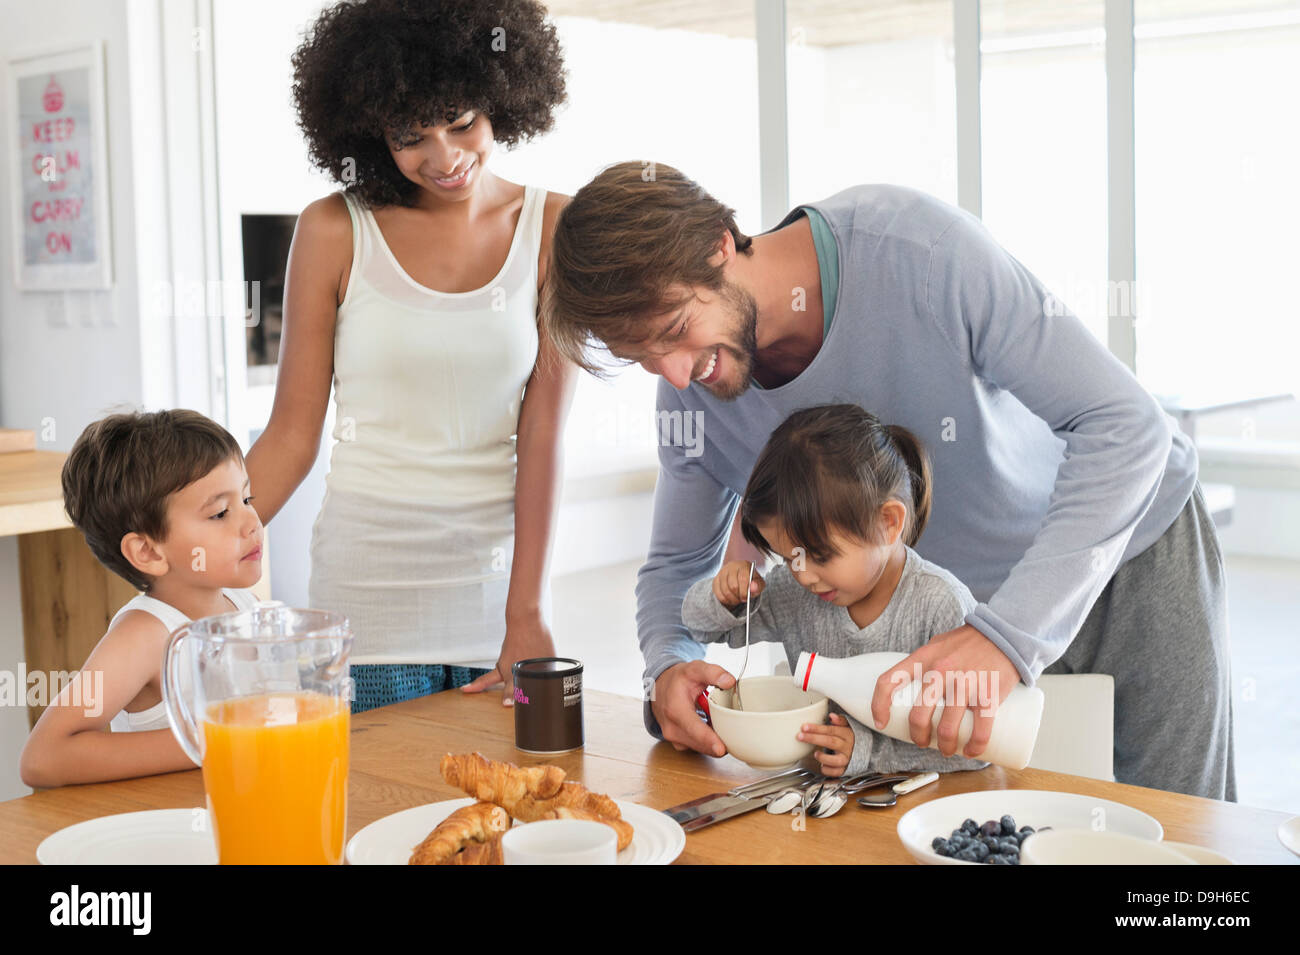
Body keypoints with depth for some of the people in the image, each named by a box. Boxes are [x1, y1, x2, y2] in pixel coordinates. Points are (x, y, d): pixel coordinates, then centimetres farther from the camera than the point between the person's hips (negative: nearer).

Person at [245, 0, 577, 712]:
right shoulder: (334, 231, -1)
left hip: (499, 578, 1)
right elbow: (292, 433, 1)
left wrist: (525, 615, -12)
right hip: (367, 588, -1)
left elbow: (543, 432, -5)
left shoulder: (552, 228, 0)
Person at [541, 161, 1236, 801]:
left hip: (1138, 548, -3)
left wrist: (1008, 633, -46)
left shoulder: (913, 246, -35)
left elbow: (1125, 424, -35)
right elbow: (675, 564, -2)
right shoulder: (691, 399, -17)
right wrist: (668, 668, -27)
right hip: (981, 600, 4)